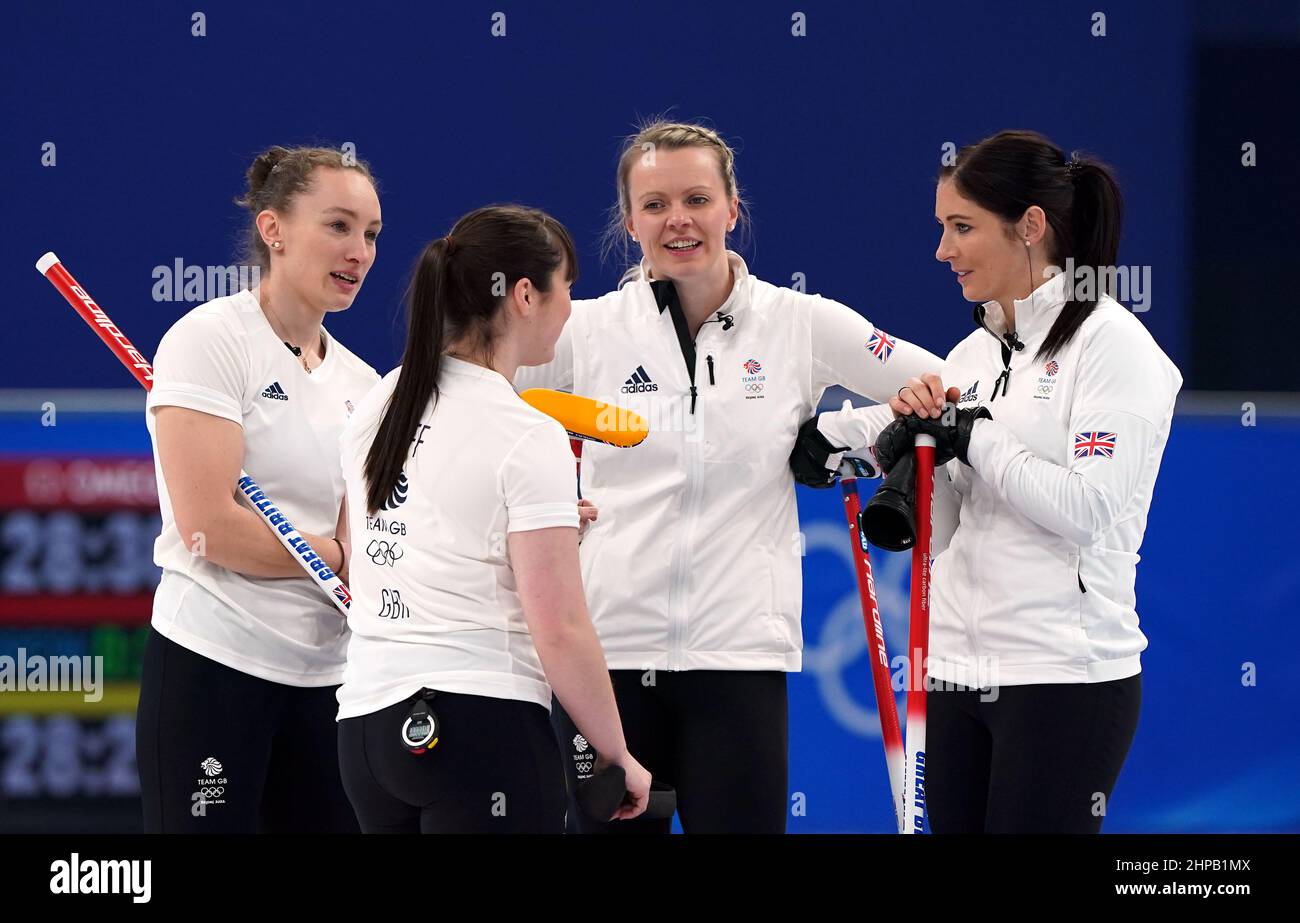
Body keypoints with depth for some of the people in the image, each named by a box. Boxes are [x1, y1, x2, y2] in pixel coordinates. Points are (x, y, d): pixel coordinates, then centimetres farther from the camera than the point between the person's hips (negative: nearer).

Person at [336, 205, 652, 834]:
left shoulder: (377, 406, 12)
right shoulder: (528, 438, -11)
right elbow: (560, 629, -14)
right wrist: (617, 757, -4)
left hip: (363, 727, 8)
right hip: (483, 729, -8)